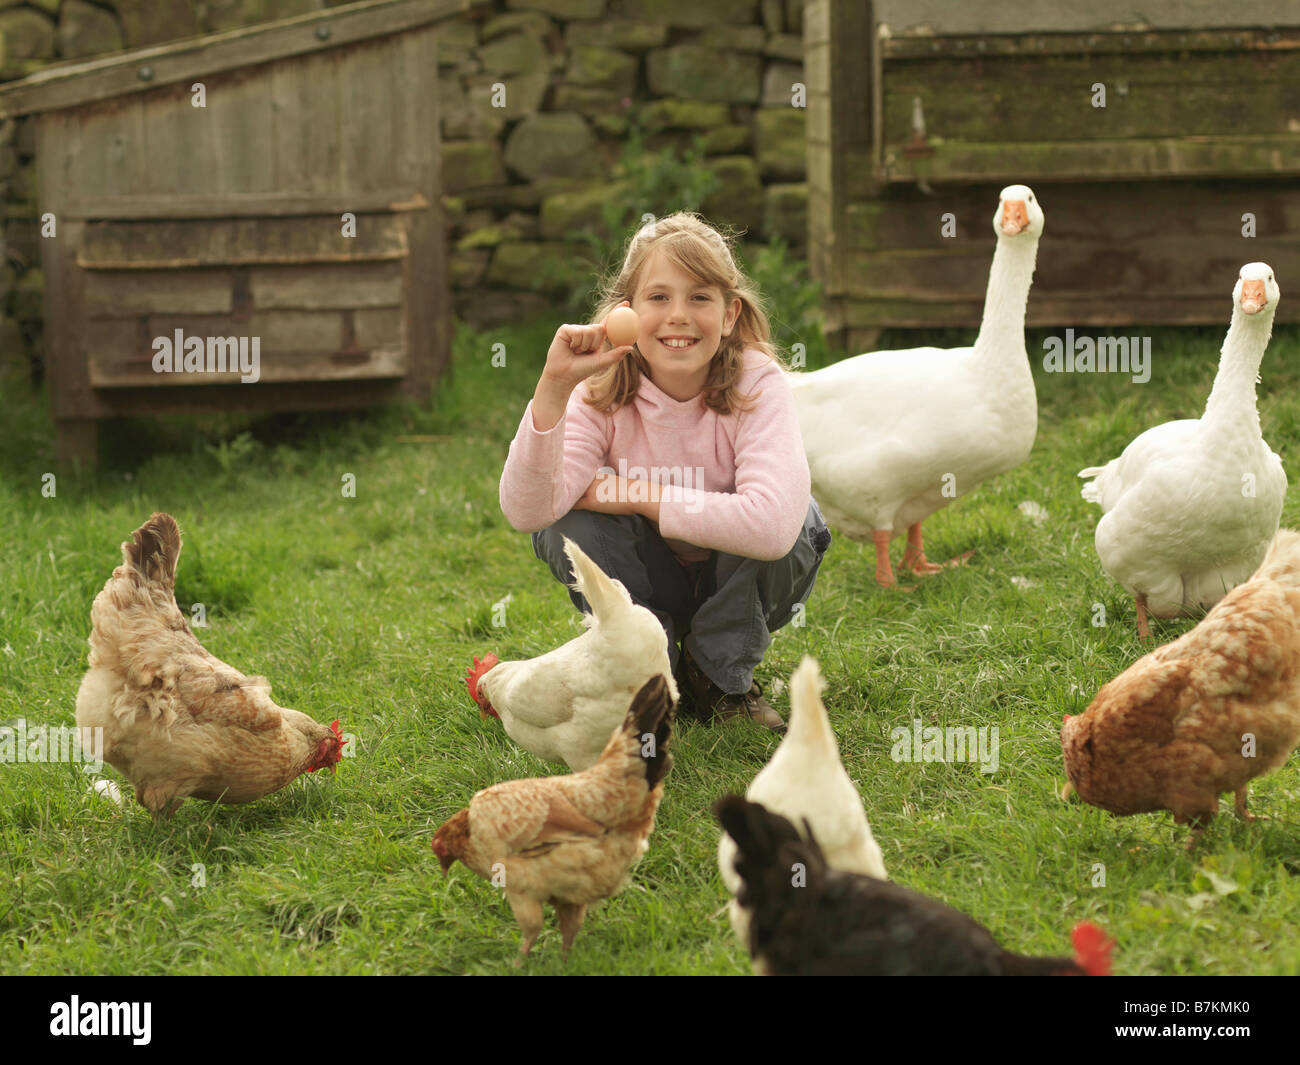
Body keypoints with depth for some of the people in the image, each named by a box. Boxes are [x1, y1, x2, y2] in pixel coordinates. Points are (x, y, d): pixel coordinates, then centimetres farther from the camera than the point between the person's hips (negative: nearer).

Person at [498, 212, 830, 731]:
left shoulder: (757, 383, -24)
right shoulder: (601, 395, -19)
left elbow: (772, 524, -41)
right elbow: (525, 509, -35)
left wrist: (637, 494, -33)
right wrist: (552, 387, -47)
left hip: (737, 582, -1)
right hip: (648, 586, 1)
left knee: (796, 516, -31)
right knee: (566, 523, -27)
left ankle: (719, 677, -7)